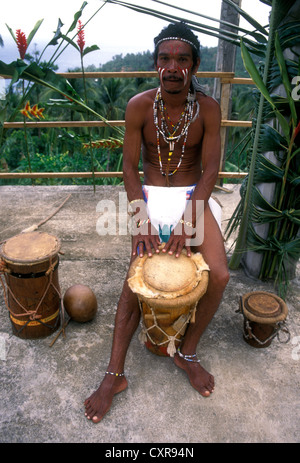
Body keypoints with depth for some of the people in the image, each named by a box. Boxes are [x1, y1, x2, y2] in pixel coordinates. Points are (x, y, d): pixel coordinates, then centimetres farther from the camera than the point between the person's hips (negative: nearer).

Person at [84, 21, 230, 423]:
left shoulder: (207, 109, -5)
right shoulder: (139, 106, -7)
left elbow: (210, 170, -8)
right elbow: (130, 168, -6)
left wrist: (188, 221, -20)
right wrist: (142, 219, -18)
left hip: (193, 195, 1)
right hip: (151, 195, -1)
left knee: (219, 275, -18)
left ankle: (188, 353, 6)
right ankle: (114, 375, -1)